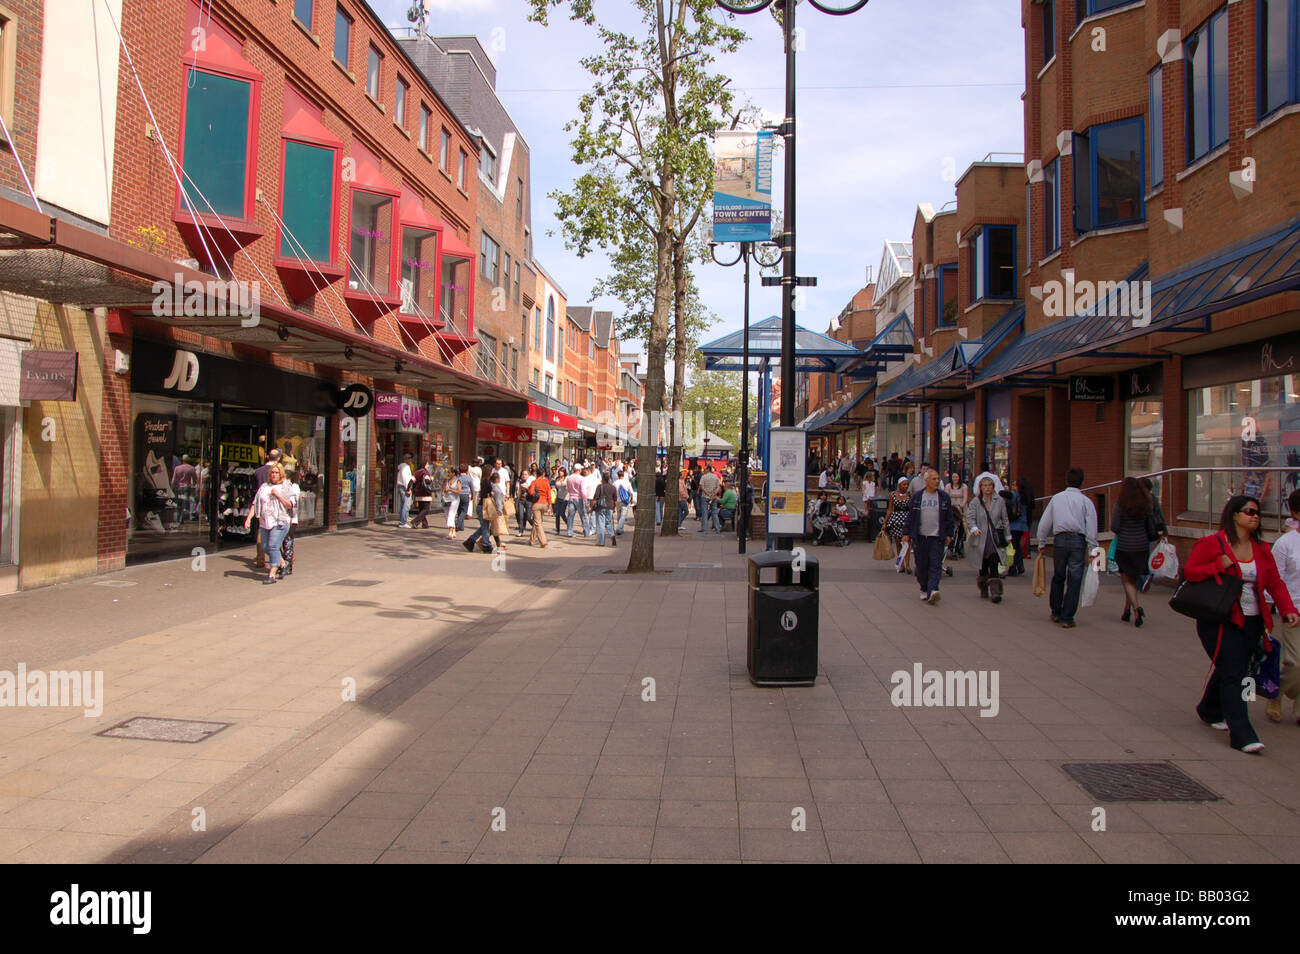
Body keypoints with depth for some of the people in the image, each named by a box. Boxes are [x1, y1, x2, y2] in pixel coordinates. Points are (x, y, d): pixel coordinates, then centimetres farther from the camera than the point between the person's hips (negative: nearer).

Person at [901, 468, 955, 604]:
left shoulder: (944, 497, 7)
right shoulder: (917, 496, 5)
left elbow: (949, 518, 10)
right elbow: (910, 516, 8)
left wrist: (949, 534, 4)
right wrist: (907, 533, 4)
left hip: (937, 537, -1)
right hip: (920, 537, 1)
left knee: (935, 565, -11)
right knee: (921, 565, 6)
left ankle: (933, 591, -18)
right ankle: (924, 589, 21)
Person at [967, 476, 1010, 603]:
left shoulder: (999, 501, 5)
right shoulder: (975, 502, 1)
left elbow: (1005, 519, 11)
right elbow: (970, 517, -7)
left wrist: (1007, 536, 12)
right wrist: (974, 528, -26)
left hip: (995, 537, 0)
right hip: (981, 537, 0)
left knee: (994, 564, -13)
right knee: (983, 566, 10)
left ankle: (995, 591, -13)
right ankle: (984, 590, 26)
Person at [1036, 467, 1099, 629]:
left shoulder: (1056, 498, 9)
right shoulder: (1086, 501, 2)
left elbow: (1044, 523, 9)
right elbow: (1091, 528, -4)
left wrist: (1042, 543, 18)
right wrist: (1092, 550, -2)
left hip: (1060, 540, 2)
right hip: (1078, 541, -2)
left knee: (1058, 577, 17)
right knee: (1074, 580, 2)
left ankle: (1056, 613, 25)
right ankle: (1067, 618, 2)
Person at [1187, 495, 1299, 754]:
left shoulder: (1261, 549, 10)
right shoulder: (1211, 544, -7)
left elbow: (1275, 583, 9)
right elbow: (1189, 571, -7)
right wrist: (1218, 566, -21)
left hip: (1252, 622, 6)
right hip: (1220, 621, -6)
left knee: (1228, 670, 15)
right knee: (1232, 674, -10)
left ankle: (1209, 710, 39)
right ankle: (1241, 734, -10)